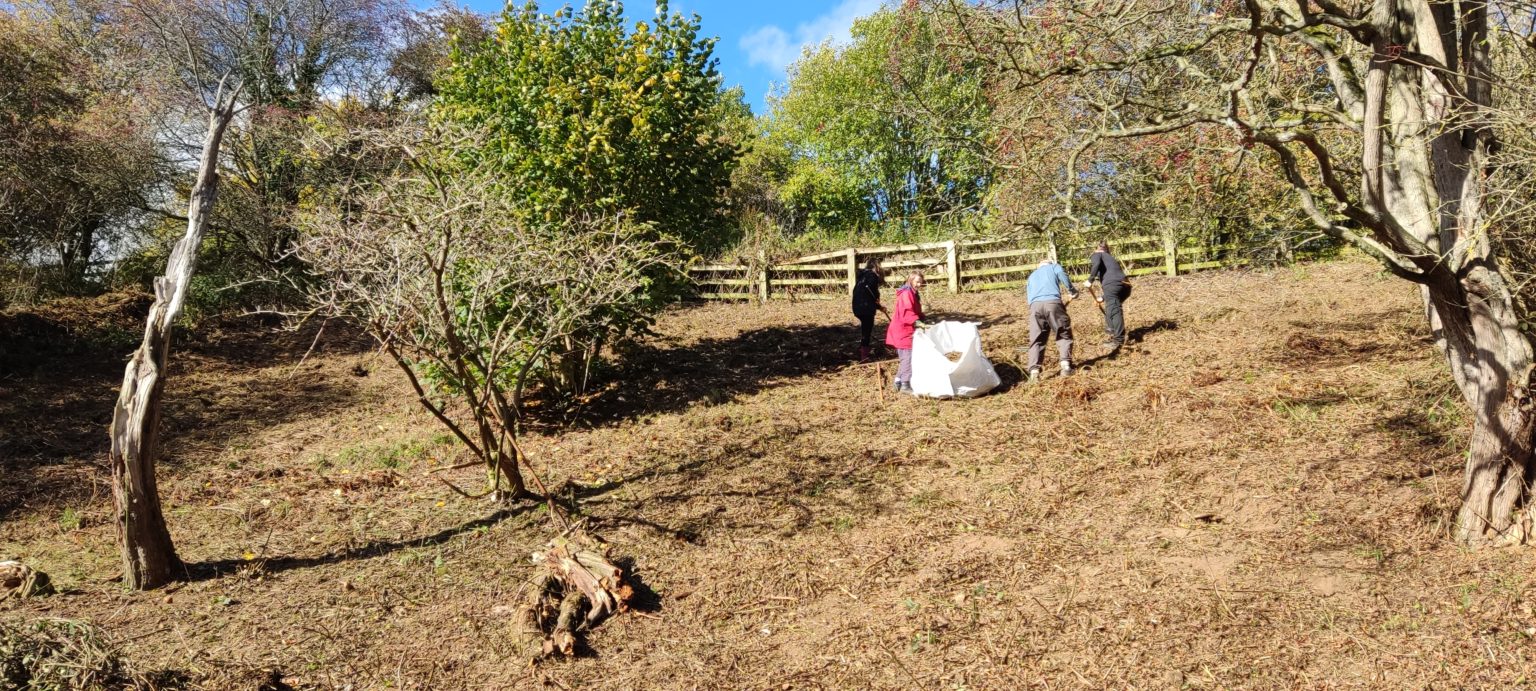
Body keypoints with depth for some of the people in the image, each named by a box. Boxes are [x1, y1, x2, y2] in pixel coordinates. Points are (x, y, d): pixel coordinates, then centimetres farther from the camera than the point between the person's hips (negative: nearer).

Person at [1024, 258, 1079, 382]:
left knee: (1036, 340, 3)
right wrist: (1072, 290, 11)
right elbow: (1062, 275, 2)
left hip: (1035, 305, 3)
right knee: (1064, 335, 12)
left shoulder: (1032, 275, 37)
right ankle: (1066, 365, -2)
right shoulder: (1054, 266, 27)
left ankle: (1034, 370, -14)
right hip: (1053, 303, -3)